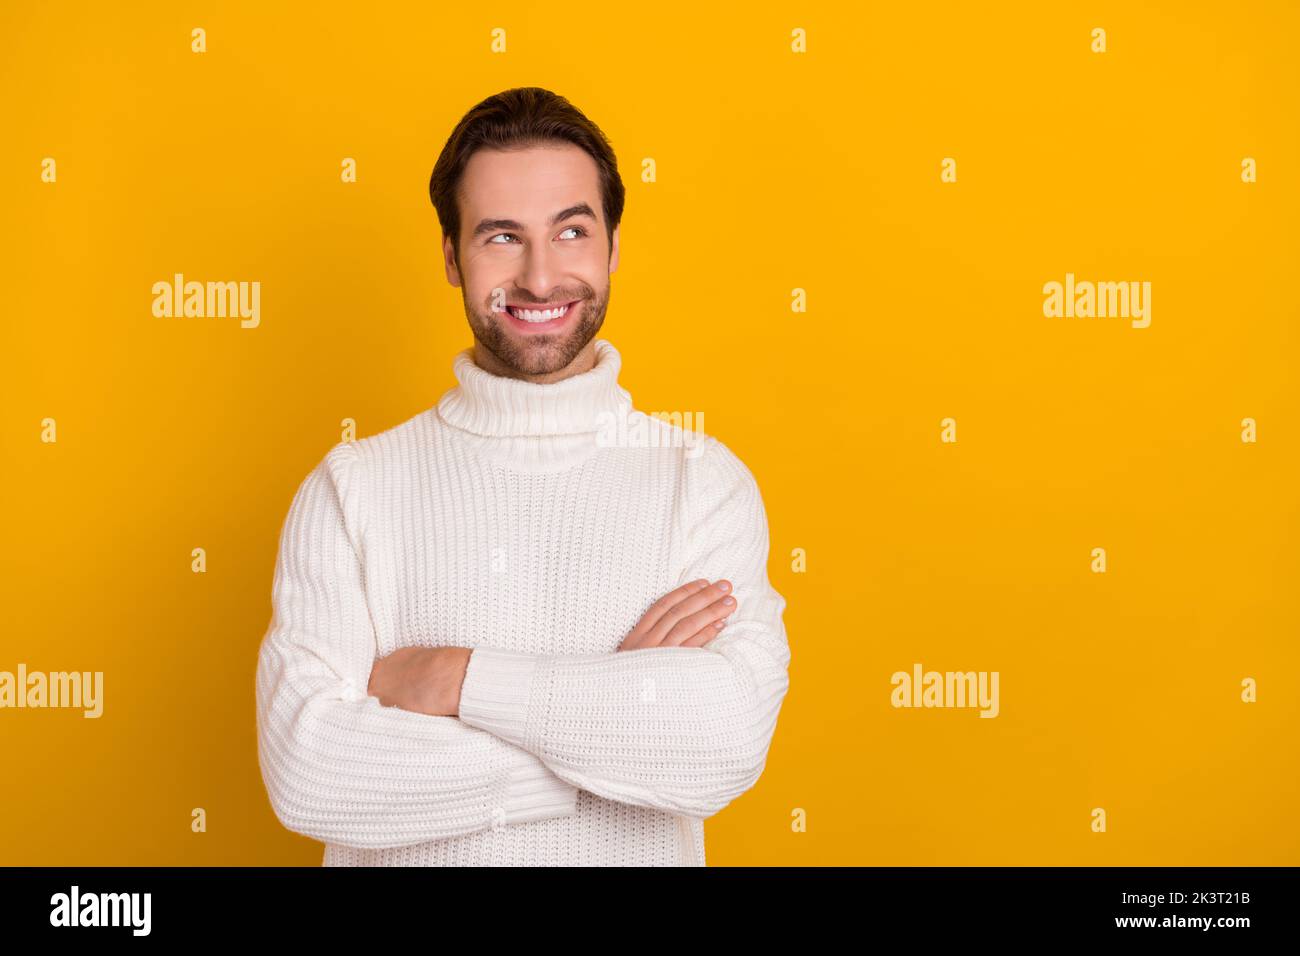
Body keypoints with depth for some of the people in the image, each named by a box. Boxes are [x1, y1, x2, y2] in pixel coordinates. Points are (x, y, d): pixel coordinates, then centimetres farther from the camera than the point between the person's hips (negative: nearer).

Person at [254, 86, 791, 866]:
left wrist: (456, 677, -21)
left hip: (645, 851, 0)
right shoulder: (349, 489, -9)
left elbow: (728, 742, -23)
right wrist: (616, 713, -22)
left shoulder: (707, 482, -9)